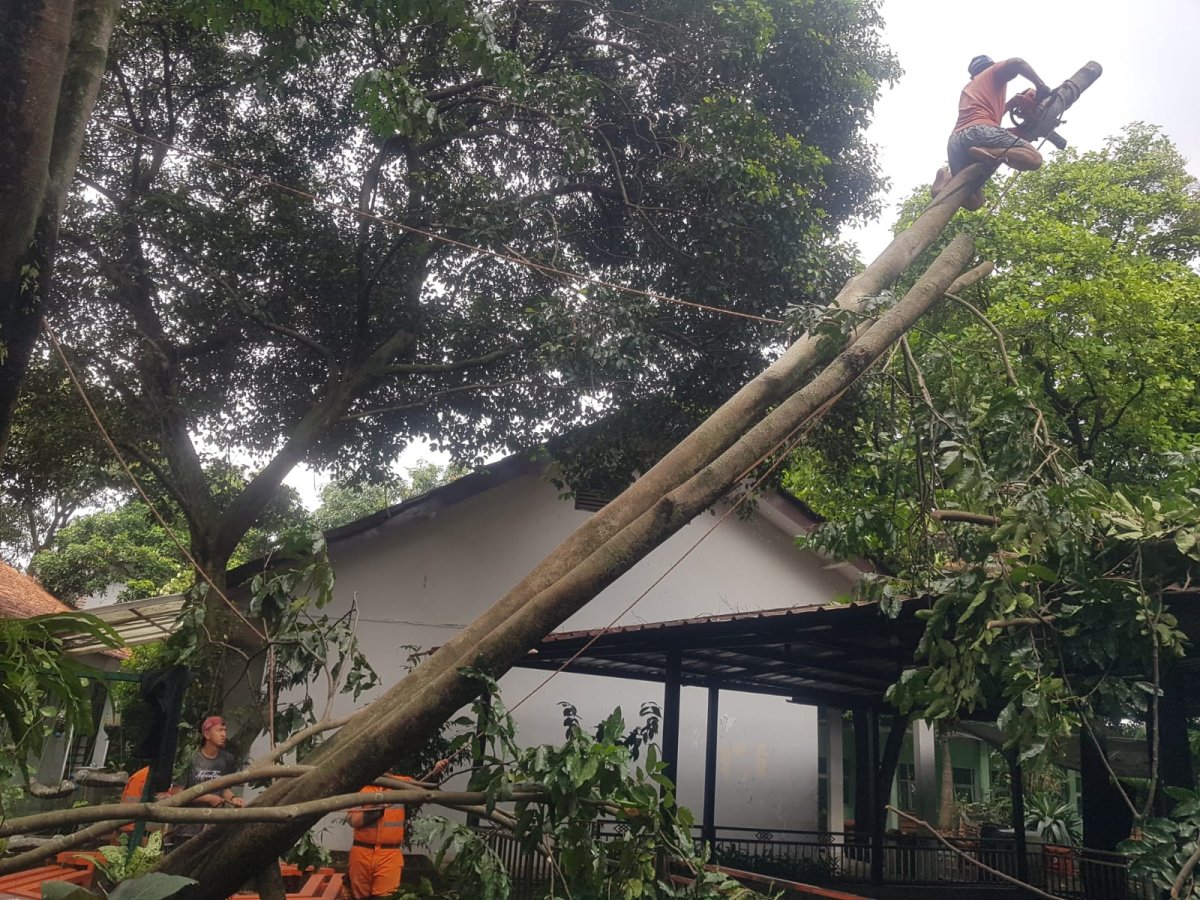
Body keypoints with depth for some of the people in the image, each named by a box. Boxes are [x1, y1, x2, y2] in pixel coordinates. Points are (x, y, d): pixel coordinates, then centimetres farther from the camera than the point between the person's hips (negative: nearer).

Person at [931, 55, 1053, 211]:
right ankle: (985, 153, -30)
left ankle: (947, 179, -13)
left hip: (955, 142, 7)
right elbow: (1016, 63, 1)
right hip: (979, 130, -7)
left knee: (974, 201, 12)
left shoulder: (967, 89, 42)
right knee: (1034, 159, -14)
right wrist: (1041, 86, 8)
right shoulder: (994, 72, 23)